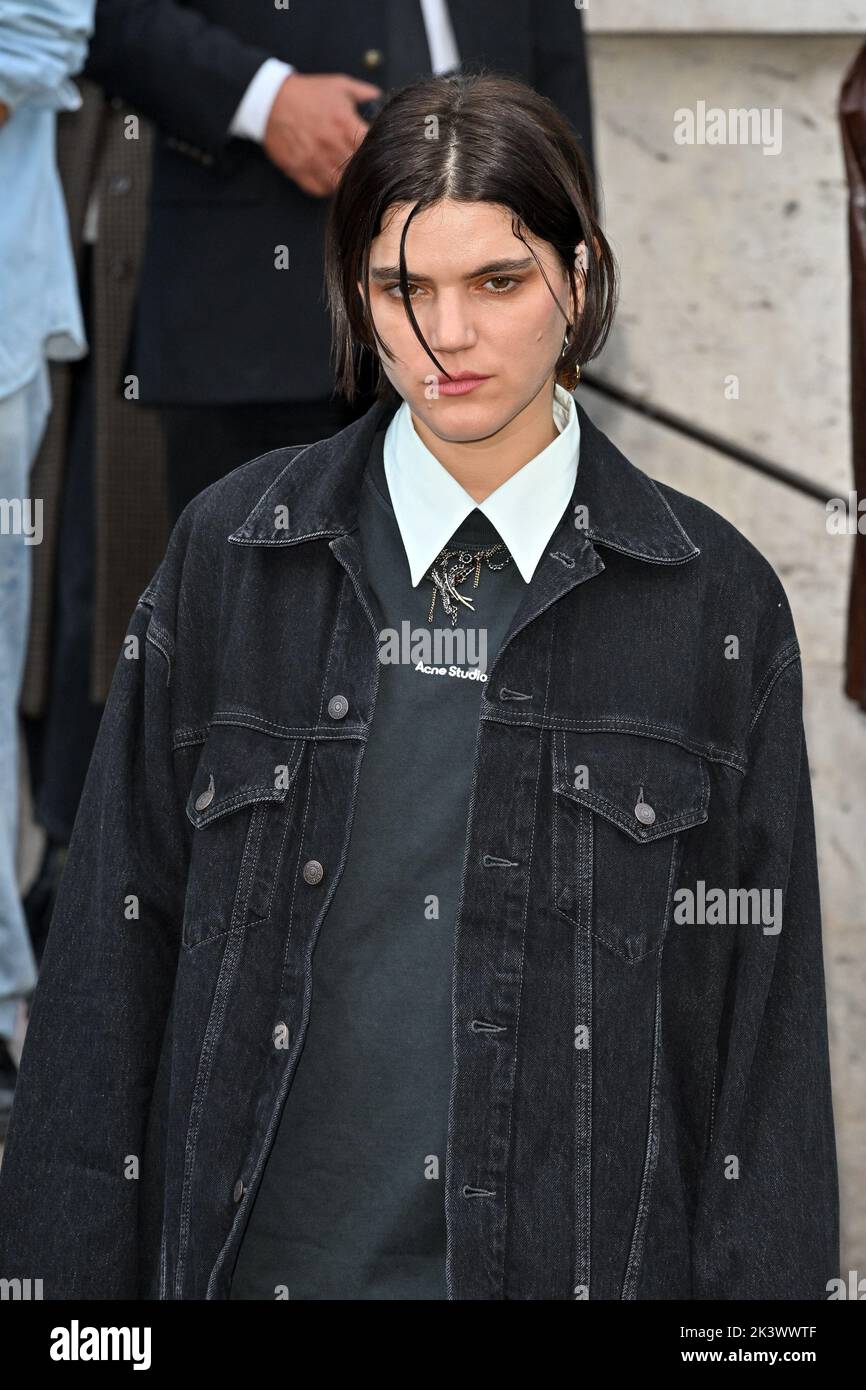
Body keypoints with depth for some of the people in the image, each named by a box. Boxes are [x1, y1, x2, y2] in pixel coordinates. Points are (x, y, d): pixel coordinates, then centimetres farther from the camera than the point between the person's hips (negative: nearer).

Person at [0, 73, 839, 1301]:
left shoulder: (713, 596, -1)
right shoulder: (231, 552, 1)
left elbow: (761, 1000, 0)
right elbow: (117, 939, 2)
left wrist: (762, 1281, -3)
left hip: (571, 1248, 0)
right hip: (265, 1245, 1)